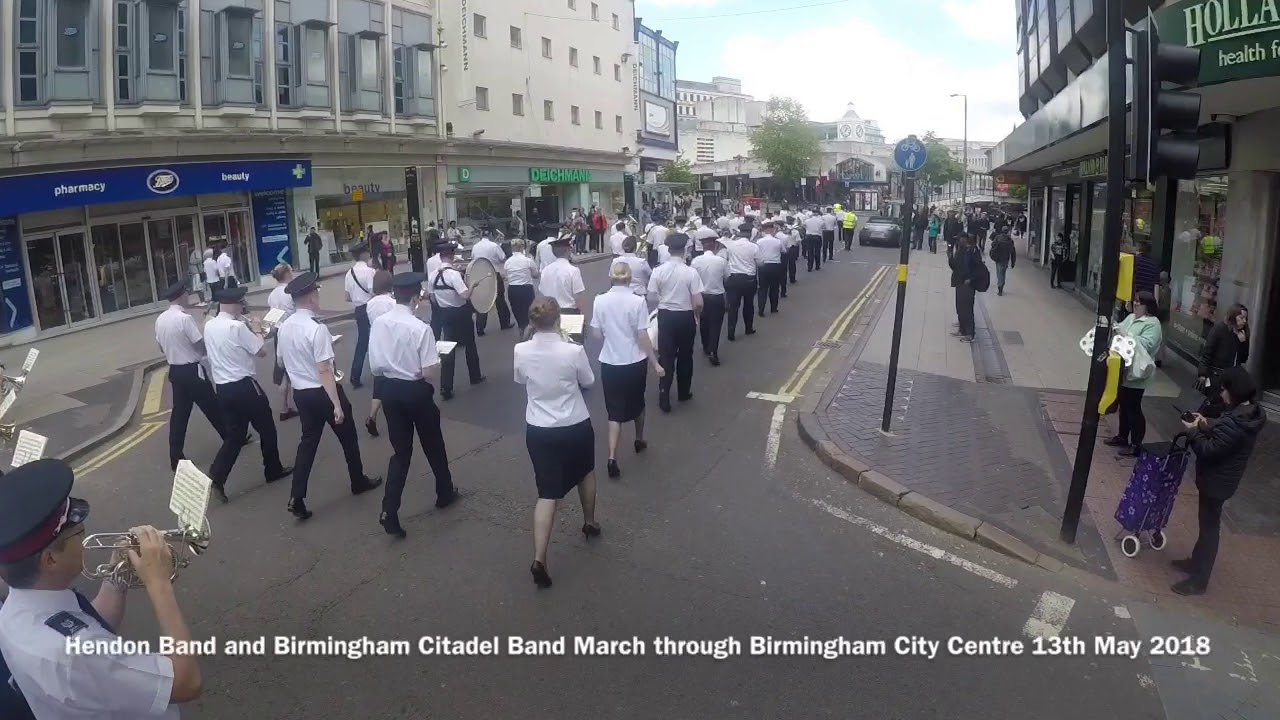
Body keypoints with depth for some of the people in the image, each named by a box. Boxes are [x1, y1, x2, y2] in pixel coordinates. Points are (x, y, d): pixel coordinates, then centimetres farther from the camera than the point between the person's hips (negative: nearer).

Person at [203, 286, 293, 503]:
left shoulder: (209, 326, 6)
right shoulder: (237, 327, -19)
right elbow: (262, 351, -13)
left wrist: (250, 331, 19)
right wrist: (257, 330, 3)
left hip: (222, 387, 7)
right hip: (243, 386, -7)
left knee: (234, 434, 15)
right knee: (266, 428, 13)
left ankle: (216, 478, 3)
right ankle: (273, 470, 27)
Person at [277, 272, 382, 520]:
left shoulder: (284, 327, -1)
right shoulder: (317, 329, -24)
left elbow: (282, 361, 13)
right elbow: (324, 371, -26)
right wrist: (337, 405, -22)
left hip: (301, 392, 7)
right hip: (323, 392, -6)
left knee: (308, 441, 13)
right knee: (347, 437, 15)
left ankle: (296, 498, 6)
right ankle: (359, 481, 33)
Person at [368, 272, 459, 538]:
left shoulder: (378, 323, -6)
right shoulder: (420, 328, -21)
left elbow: (374, 366, 0)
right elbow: (428, 372, -19)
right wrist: (438, 361, 1)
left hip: (389, 390, 4)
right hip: (415, 391, -4)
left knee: (400, 451, 14)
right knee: (433, 444, 19)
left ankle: (389, 511, 5)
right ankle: (445, 493, 40)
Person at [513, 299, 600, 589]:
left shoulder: (521, 351, -11)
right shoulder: (574, 351, -19)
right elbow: (588, 382, -1)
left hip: (538, 429, 1)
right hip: (576, 427, -1)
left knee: (548, 493, 6)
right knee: (585, 472, 28)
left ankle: (539, 559, -6)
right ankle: (590, 523, 48)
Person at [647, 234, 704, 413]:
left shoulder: (658, 271, -9)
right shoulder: (691, 272, -14)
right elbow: (698, 303, -14)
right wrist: (695, 315, 7)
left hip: (665, 316, 1)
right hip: (685, 317, -1)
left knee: (666, 356, 8)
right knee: (685, 356, 17)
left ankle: (664, 396, 2)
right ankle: (684, 393, 32)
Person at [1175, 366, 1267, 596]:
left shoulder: (1233, 422, -31)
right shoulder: (1250, 413, 1)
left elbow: (1209, 450, -26)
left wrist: (1193, 431, -14)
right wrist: (1206, 424, 2)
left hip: (1216, 481, -10)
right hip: (1223, 479, 10)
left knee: (1209, 527, 2)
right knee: (1208, 524, 23)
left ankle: (1198, 581, 13)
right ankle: (1196, 562, 40)